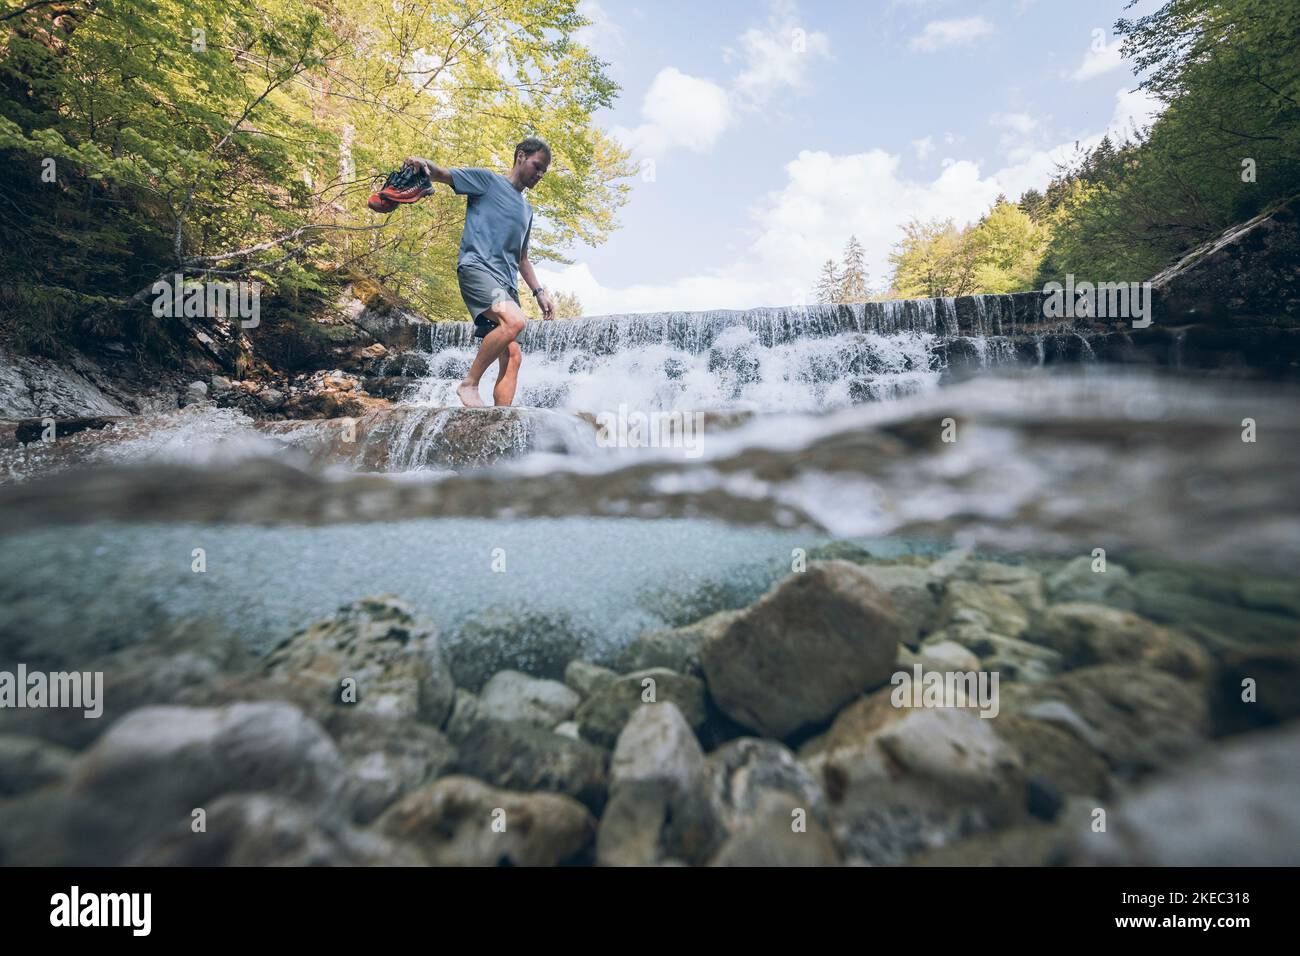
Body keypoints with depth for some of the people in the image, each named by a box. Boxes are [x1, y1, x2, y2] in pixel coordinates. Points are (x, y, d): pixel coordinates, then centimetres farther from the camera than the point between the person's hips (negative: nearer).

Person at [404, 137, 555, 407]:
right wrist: (425, 164, -23)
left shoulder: (526, 210, 30)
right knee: (514, 320, -31)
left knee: (513, 355, -6)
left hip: (505, 282, 7)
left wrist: (539, 292, 22)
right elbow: (444, 175, 0)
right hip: (477, 266, -7)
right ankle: (469, 384, -18)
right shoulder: (487, 180, 10)